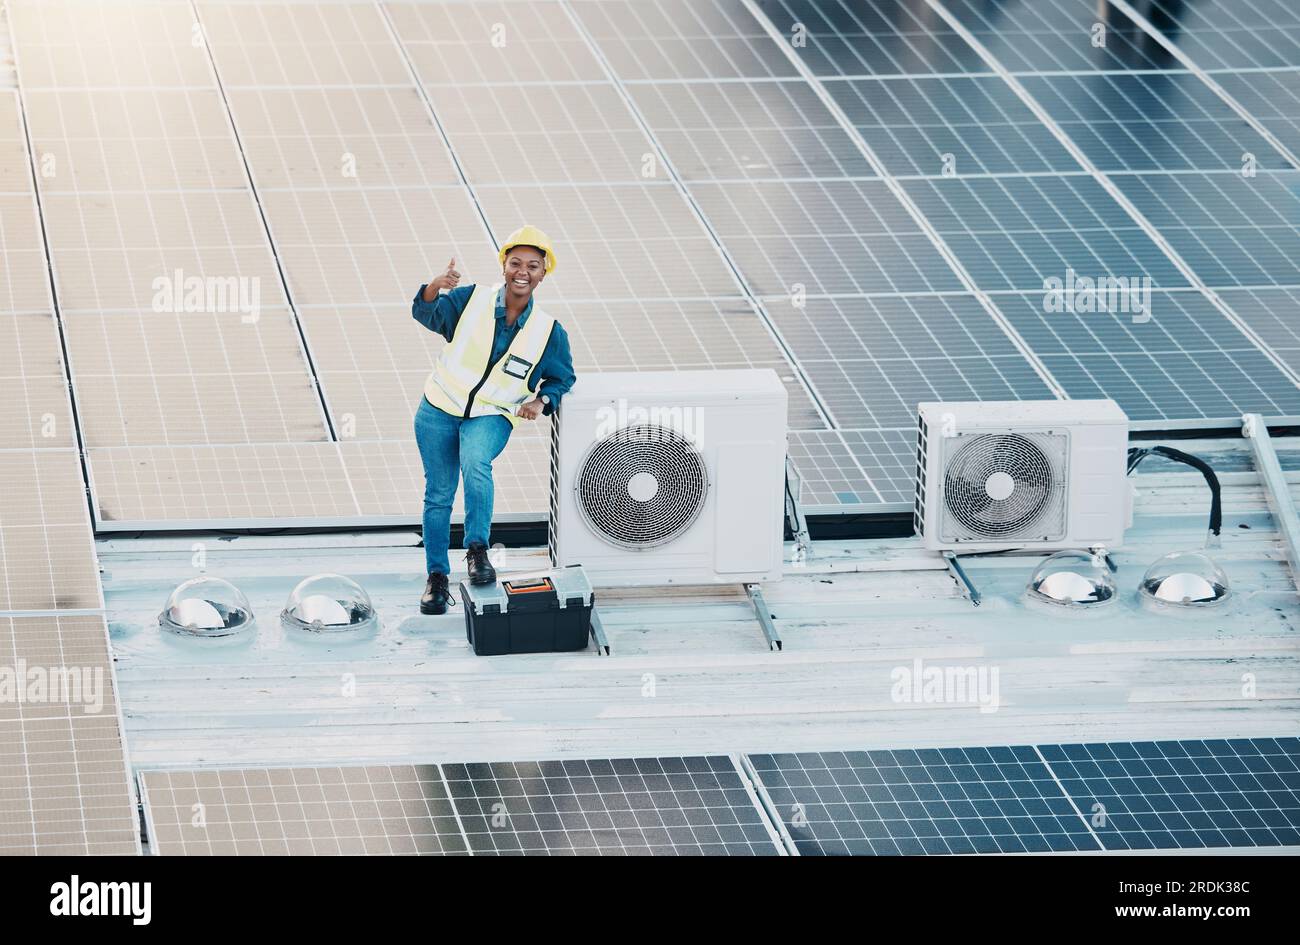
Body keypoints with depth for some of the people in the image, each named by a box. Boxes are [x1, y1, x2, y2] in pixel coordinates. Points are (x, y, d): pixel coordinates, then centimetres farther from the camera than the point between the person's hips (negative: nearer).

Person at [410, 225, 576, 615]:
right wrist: (435, 288, -43)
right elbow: (426, 314, -21)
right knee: (438, 494, 3)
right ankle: (437, 575, 17)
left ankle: (477, 547, -16)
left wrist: (542, 400, -12)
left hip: (491, 418, -1)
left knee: (475, 466, -31)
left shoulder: (549, 332, -3)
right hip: (440, 409, 1)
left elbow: (562, 379, 10)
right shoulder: (472, 299, -7)